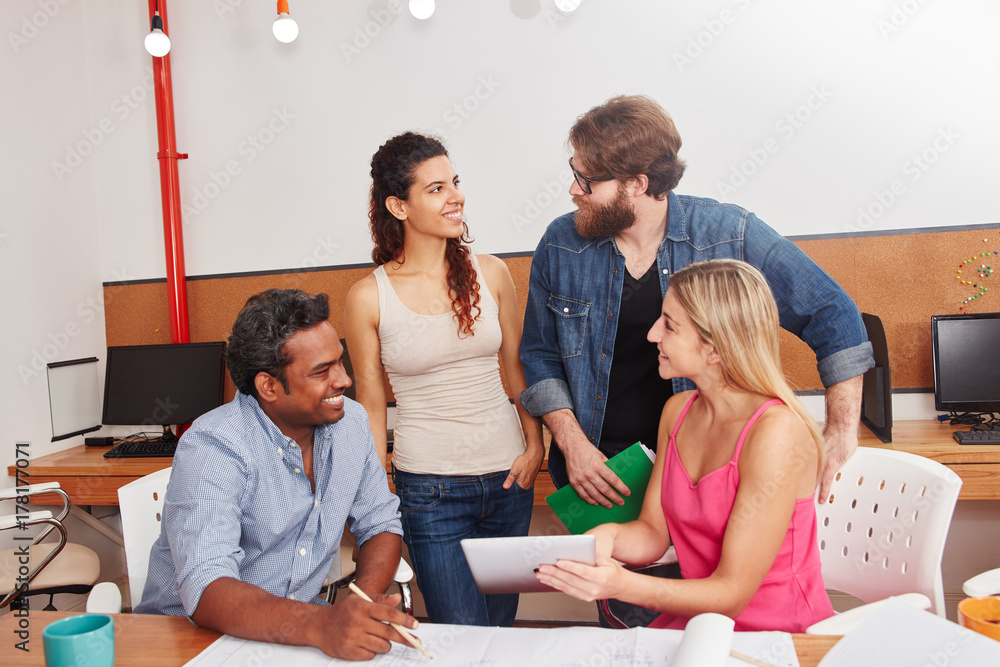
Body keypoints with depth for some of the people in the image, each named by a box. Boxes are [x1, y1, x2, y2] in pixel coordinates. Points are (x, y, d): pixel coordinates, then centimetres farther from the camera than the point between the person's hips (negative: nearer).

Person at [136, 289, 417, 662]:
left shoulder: (350, 421, -3)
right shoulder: (213, 448, -21)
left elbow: (380, 524, 5)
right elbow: (206, 592, -31)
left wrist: (363, 600, -14)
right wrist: (321, 625, -45)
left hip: (296, 626, 4)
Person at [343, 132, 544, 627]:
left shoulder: (489, 272, 1)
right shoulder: (369, 297, -7)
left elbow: (517, 366, 9)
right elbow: (371, 403, 1)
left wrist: (534, 443, -1)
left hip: (508, 477, 3)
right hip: (429, 488, -3)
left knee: (502, 624, 17)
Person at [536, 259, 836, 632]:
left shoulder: (776, 433, -23)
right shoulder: (677, 411, 0)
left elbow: (731, 593, -21)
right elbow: (653, 533, 6)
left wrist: (621, 585, -33)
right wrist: (607, 536, -16)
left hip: (779, 634, -6)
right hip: (698, 621, 6)